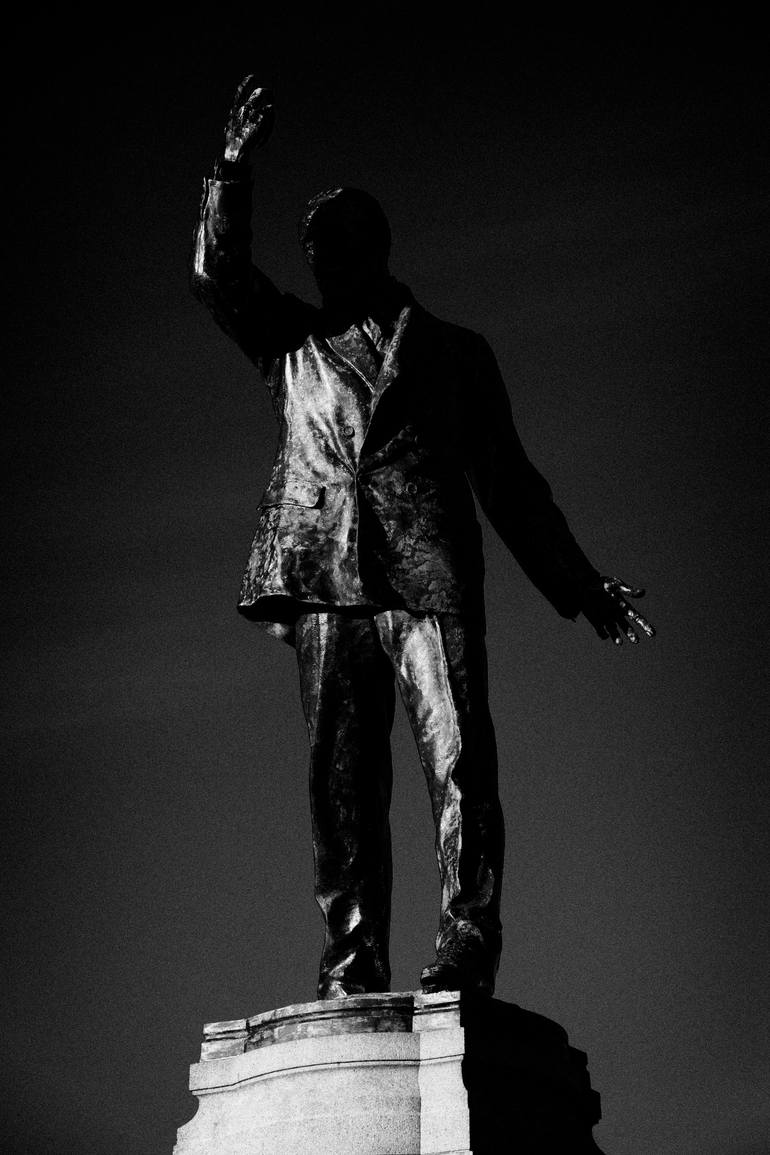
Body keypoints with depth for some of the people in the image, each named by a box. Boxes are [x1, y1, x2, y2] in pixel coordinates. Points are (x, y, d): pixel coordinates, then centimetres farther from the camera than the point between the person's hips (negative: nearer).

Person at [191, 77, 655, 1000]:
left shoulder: (455, 353, 23)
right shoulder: (293, 344, 26)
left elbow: (509, 482, 21)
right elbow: (218, 277, 12)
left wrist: (579, 585, 15)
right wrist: (234, 169, 1)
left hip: (429, 576, -1)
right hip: (324, 579, 1)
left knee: (459, 765, -13)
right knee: (340, 781, -4)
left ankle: (466, 953, -14)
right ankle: (353, 964, -5)